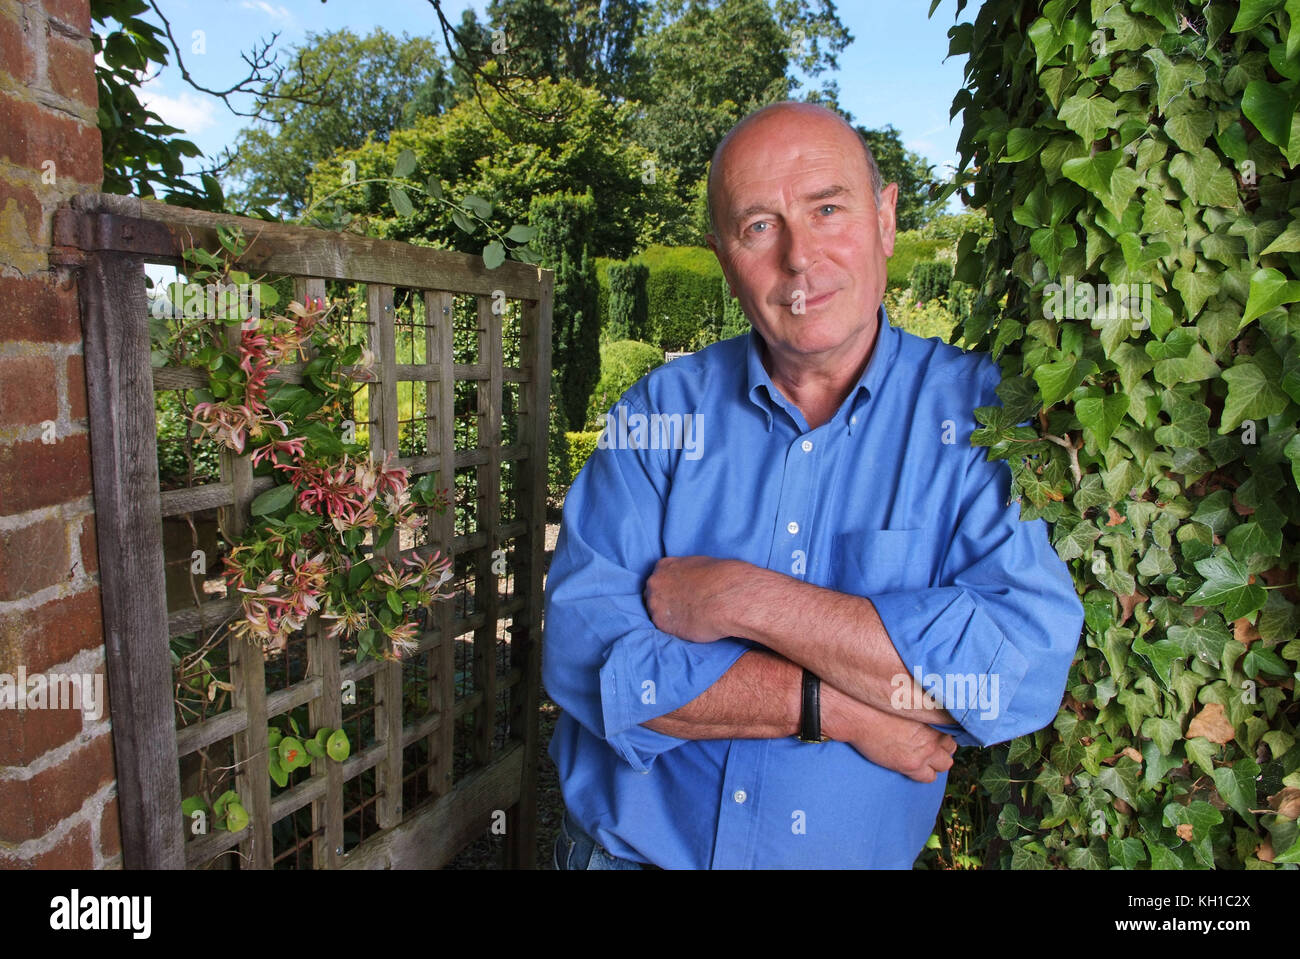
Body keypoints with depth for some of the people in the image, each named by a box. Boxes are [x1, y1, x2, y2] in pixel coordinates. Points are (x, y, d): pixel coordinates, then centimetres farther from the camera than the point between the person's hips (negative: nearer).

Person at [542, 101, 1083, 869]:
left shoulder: (980, 411, -10)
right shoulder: (661, 410, -8)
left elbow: (1028, 666, -22)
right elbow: (586, 654, -15)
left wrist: (739, 598, -22)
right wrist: (838, 707, -21)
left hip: (856, 857, 0)